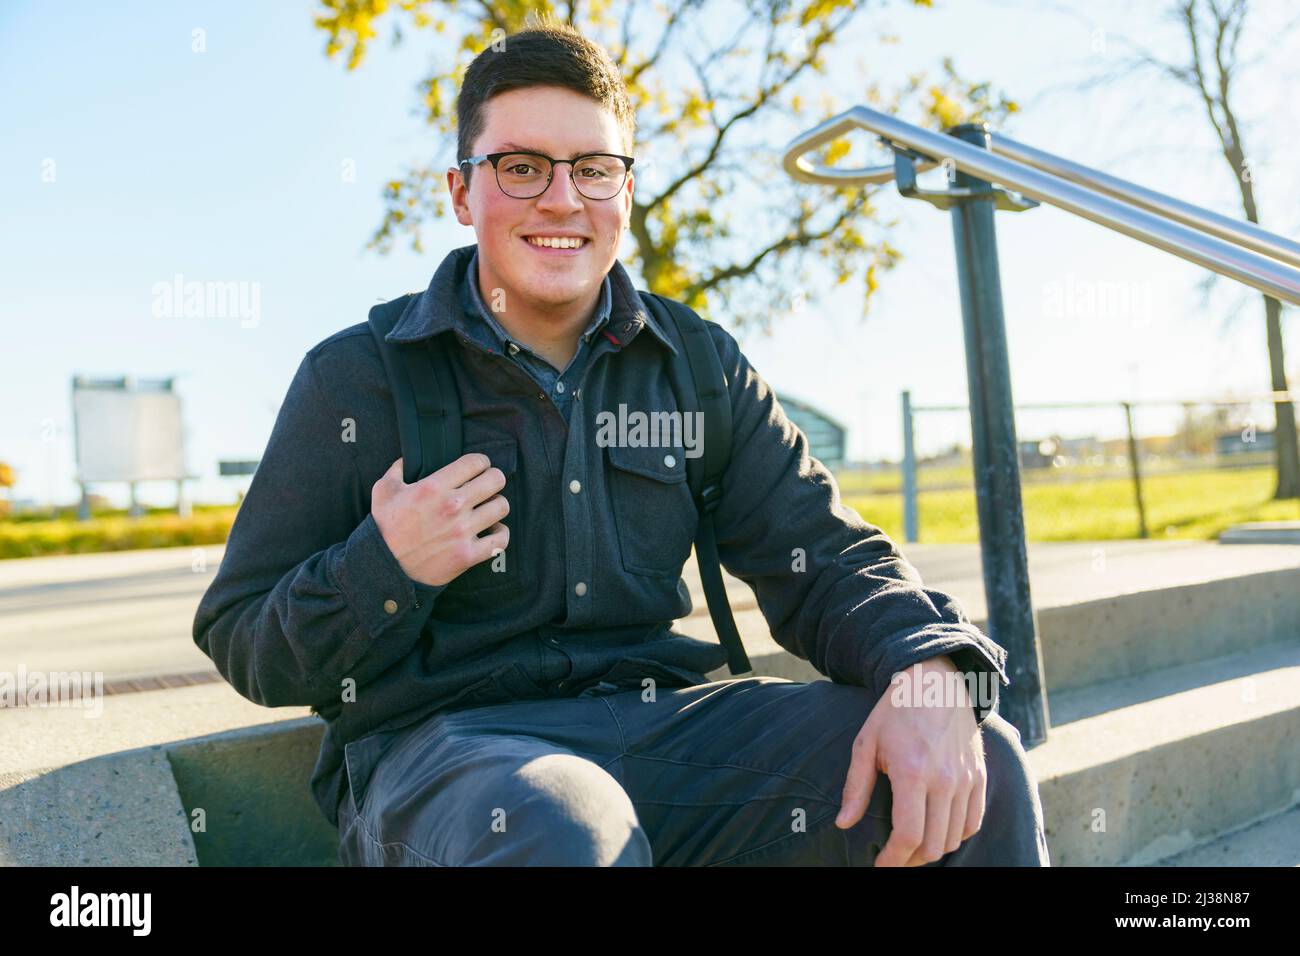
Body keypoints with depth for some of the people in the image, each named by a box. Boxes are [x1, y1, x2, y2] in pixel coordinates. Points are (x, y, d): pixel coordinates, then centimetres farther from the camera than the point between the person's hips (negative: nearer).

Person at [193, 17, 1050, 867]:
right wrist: (381, 569, -17)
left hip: (662, 722, 4)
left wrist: (929, 678, -17)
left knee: (980, 770, -14)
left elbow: (827, 559, 4)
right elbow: (240, 643, 3)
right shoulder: (357, 380, 0)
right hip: (441, 743, -3)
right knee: (561, 828, -39)